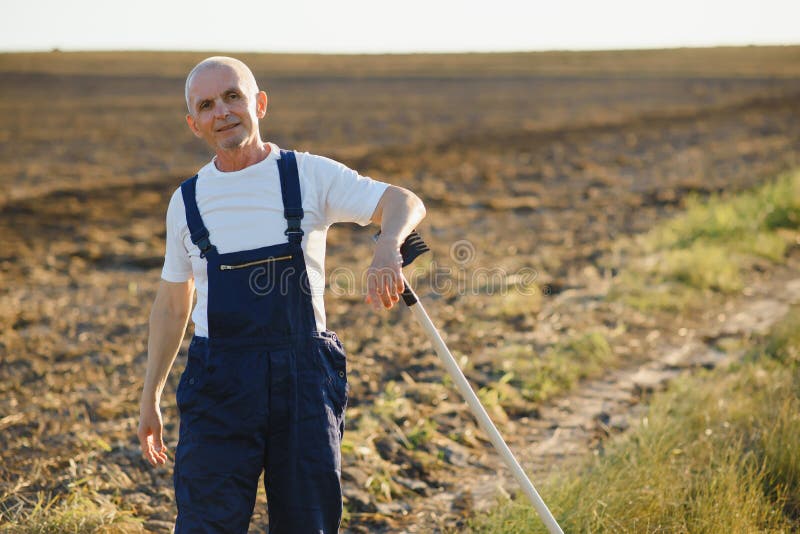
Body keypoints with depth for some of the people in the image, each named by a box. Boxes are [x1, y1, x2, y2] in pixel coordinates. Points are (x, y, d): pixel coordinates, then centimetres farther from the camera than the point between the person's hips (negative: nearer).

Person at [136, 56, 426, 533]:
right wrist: (151, 396, 16)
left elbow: (405, 203, -8)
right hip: (220, 382, 1)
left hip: (305, 375, -1)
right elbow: (172, 305, 17)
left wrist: (388, 247, -31)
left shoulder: (311, 176, 1)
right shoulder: (188, 200, 8)